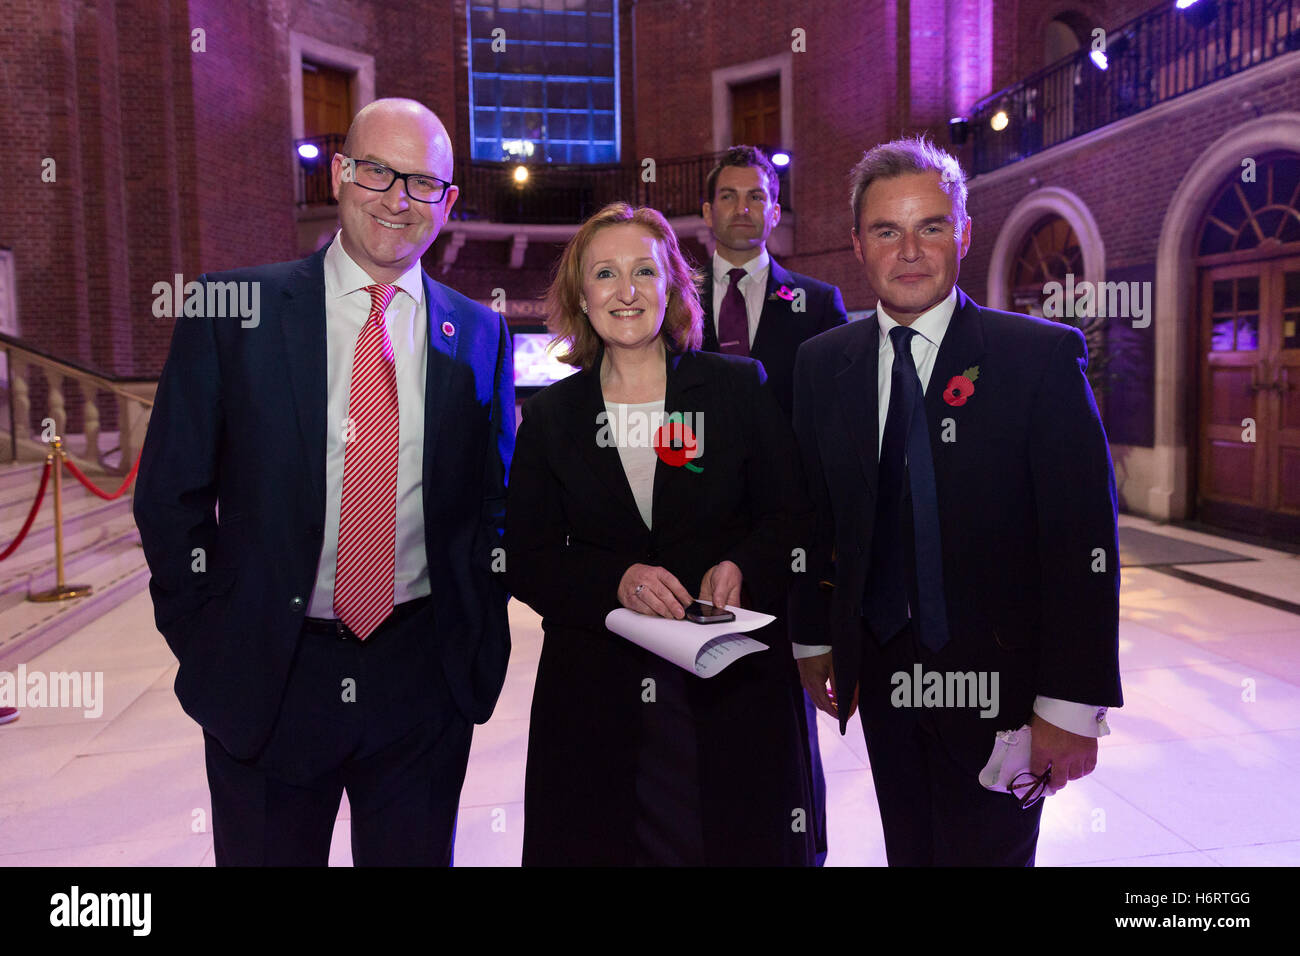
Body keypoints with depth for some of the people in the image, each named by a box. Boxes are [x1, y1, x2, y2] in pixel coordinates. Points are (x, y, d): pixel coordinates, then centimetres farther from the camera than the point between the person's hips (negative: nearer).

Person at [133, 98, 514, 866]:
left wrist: (478, 639, 2)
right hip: (263, 680, -1)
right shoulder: (232, 310, -3)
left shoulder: (480, 334, 2)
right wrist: (209, 640, 0)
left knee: (415, 853, 18)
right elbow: (171, 496, 1)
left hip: (426, 679, 1)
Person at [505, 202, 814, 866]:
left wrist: (739, 567, -16)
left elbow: (791, 515, 4)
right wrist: (616, 581, -16)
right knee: (603, 844, 8)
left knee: (738, 842, 8)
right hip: (594, 700, 1)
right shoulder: (550, 416, 4)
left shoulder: (739, 387, 2)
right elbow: (525, 562, 2)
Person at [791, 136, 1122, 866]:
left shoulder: (1043, 356, -9)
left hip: (996, 682, -3)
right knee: (909, 852, 18)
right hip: (881, 675, 4)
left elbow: (1084, 541, -11)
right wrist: (815, 637, 8)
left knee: (988, 852, 10)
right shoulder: (823, 363, 3)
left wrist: (1072, 706, -13)